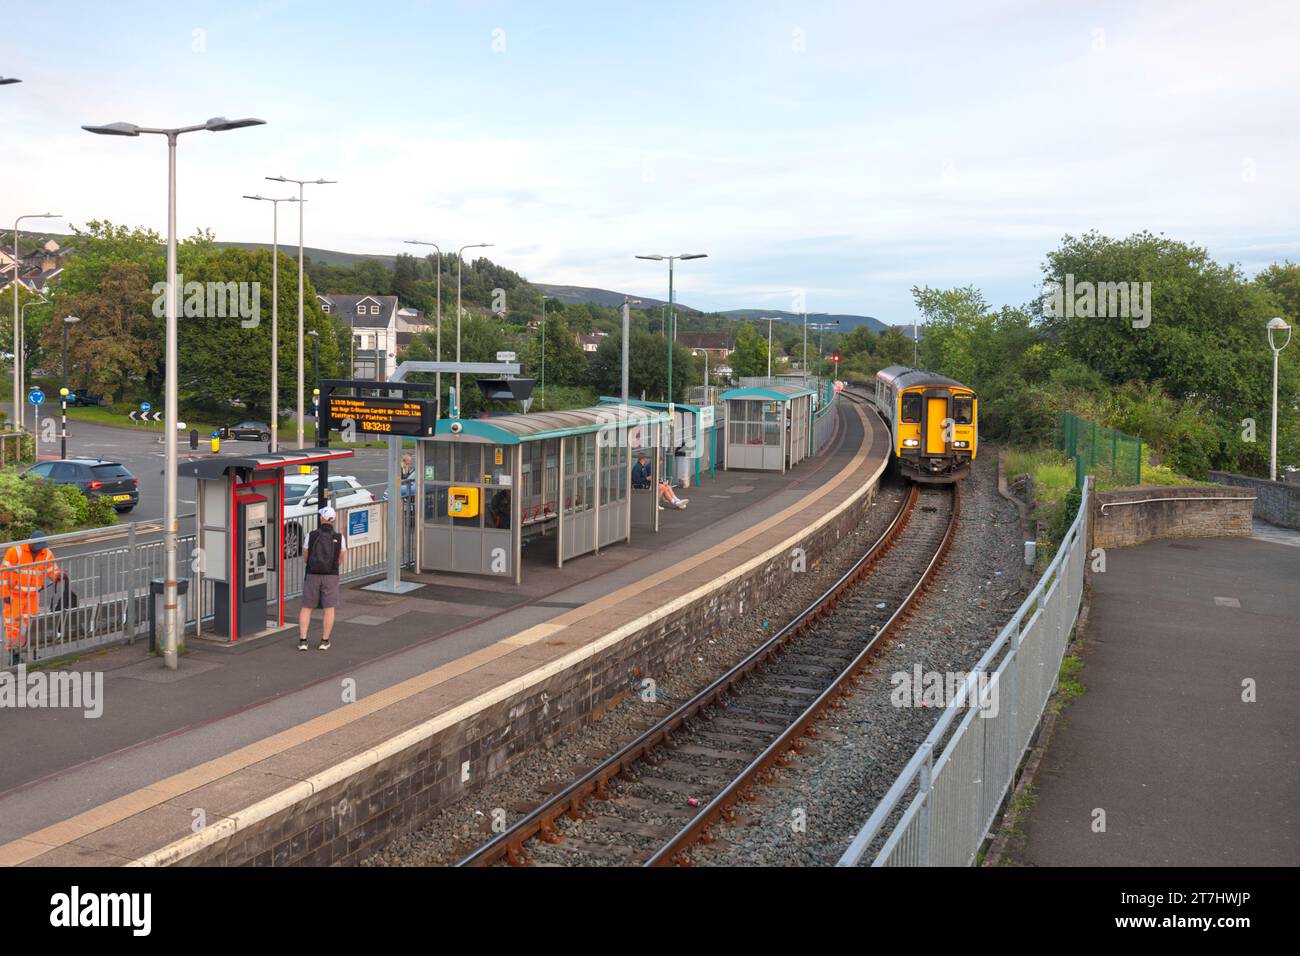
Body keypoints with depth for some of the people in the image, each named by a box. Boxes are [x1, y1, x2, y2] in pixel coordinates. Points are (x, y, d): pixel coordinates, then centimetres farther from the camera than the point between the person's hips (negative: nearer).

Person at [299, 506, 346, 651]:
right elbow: (340, 561, 4)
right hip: (331, 577, 0)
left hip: (312, 576, 0)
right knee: (329, 609, 9)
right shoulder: (339, 538, -6)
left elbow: (306, 558, 3)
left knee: (306, 608, 10)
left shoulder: (311, 536, -6)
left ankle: (302, 641, 5)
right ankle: (324, 641, 9)